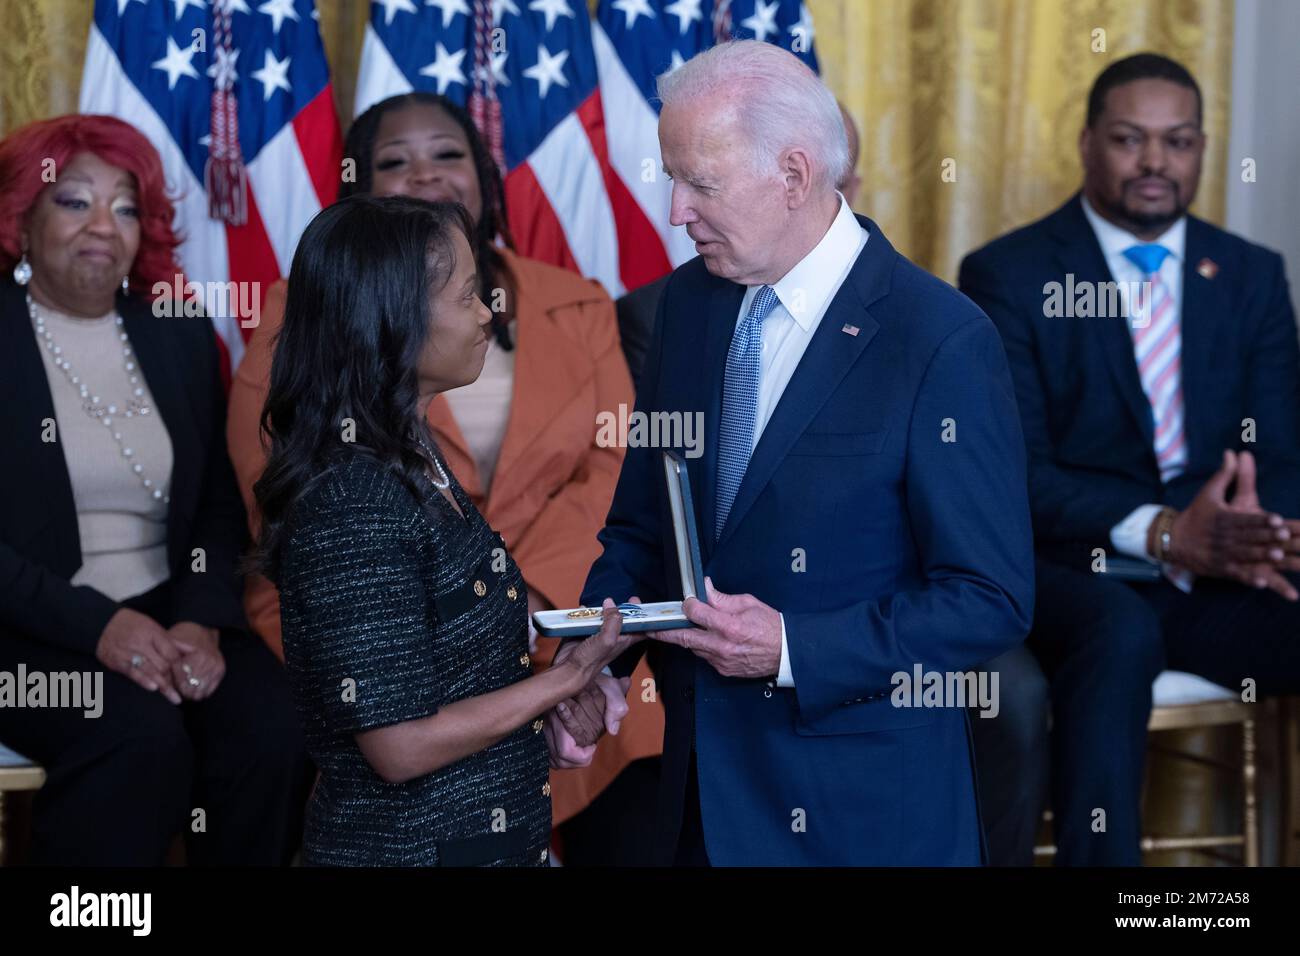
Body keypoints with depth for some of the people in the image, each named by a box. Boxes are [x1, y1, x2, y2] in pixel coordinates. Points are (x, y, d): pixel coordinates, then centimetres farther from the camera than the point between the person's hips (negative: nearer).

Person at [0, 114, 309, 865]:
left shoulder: (180, 334, 12)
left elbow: (220, 506, 10)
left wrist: (204, 618, -9)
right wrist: (94, 623, -20)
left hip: (166, 611, 4)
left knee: (275, 727, -24)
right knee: (140, 735, -31)